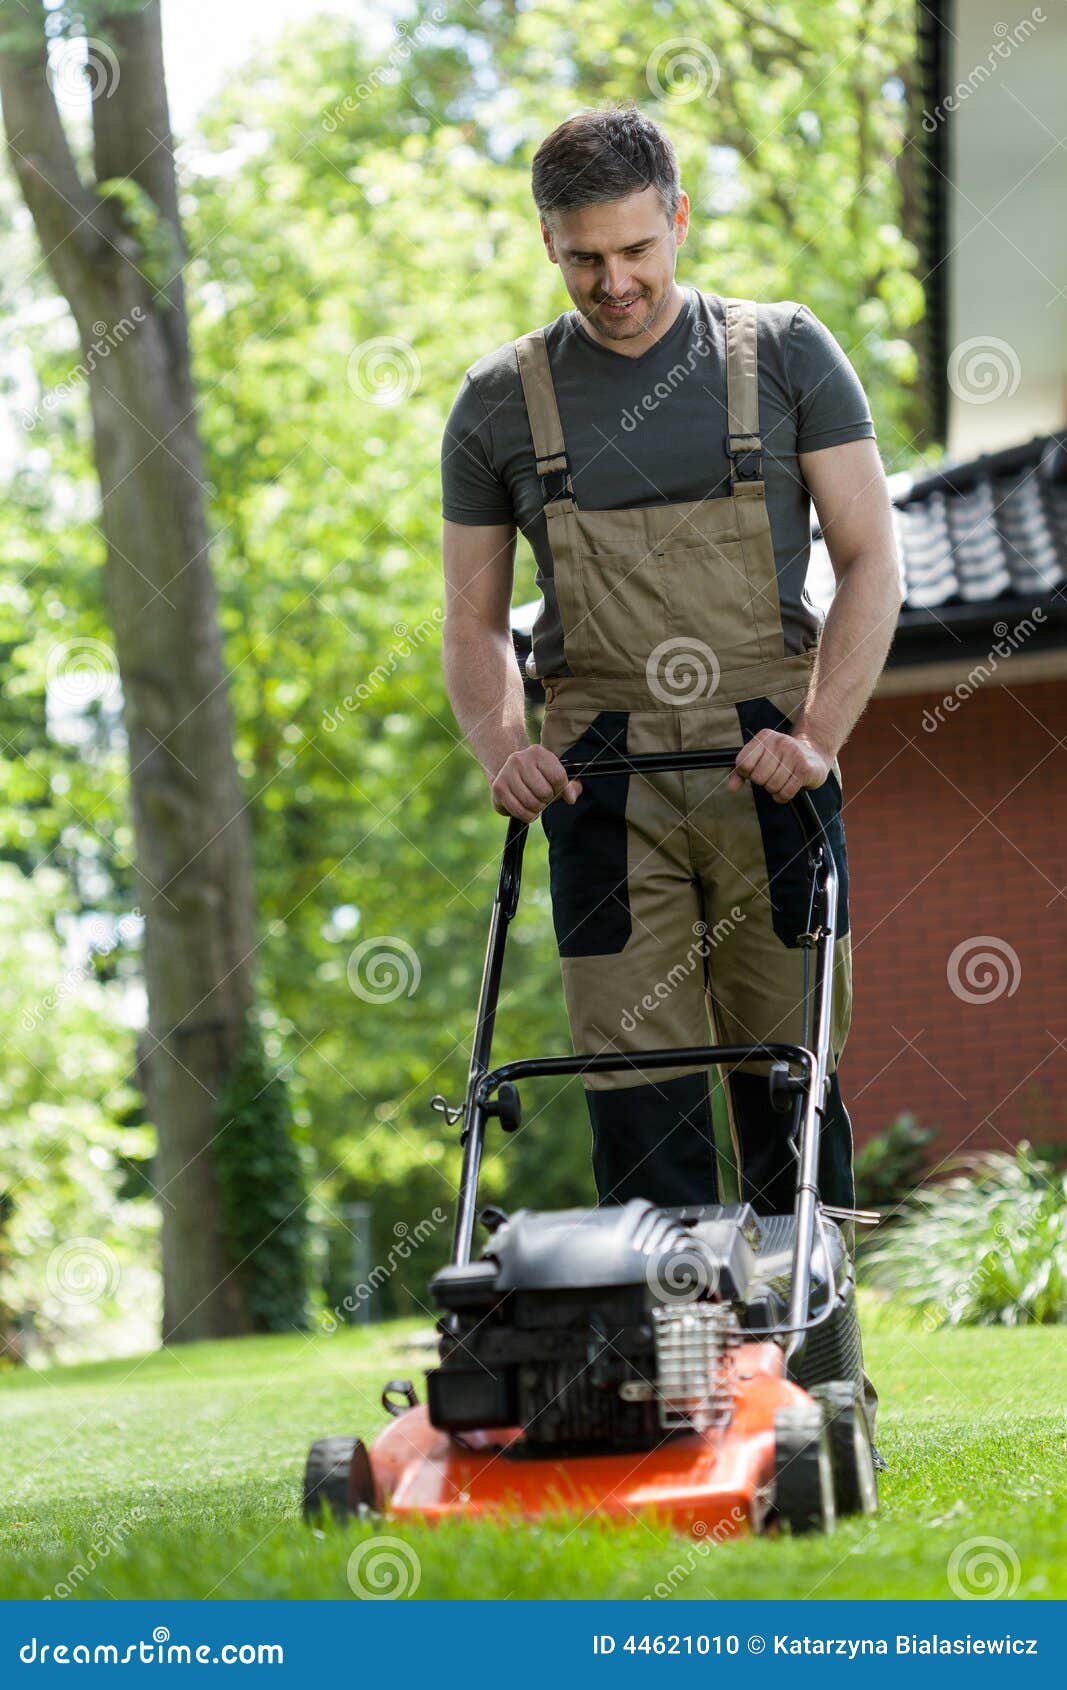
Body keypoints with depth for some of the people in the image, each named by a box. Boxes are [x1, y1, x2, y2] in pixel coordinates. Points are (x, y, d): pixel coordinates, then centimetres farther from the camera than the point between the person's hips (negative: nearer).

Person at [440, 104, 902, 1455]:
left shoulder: (784, 355, 5)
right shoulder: (501, 403, 8)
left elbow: (869, 560, 3)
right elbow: (473, 621, 12)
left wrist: (817, 734, -10)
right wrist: (501, 747, -7)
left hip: (769, 770, -1)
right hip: (603, 781, 1)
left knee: (791, 1075, 2)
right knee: (635, 1083, -4)